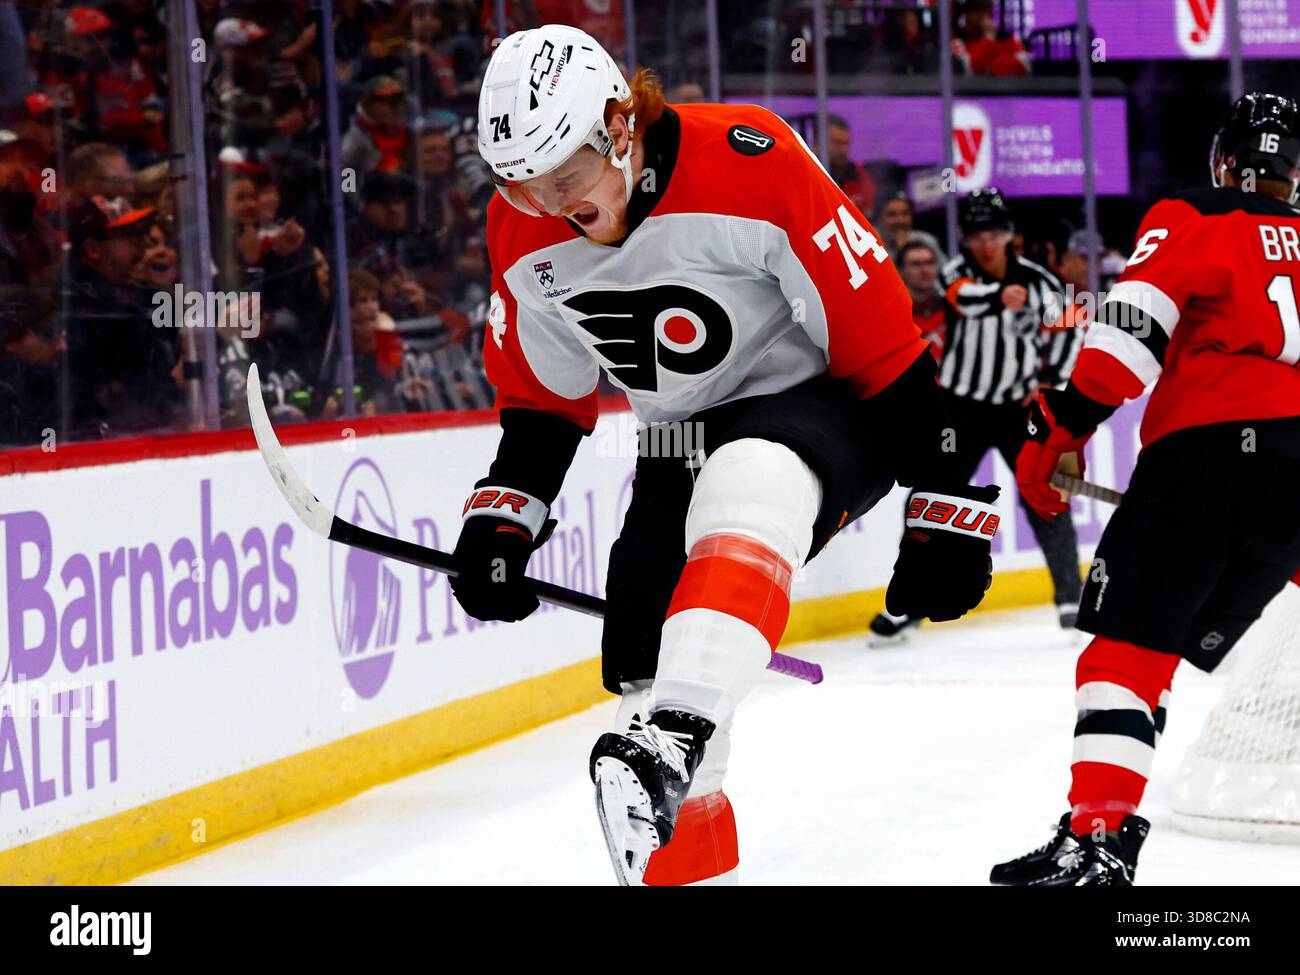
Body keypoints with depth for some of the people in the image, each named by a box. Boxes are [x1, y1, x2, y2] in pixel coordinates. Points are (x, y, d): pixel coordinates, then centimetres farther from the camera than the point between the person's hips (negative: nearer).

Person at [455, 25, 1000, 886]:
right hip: (681, 442, 7)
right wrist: (503, 518, 1)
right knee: (645, 681, 0)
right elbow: (543, 397, 12)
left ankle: (675, 737, -55)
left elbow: (884, 339, -20)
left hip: (826, 403, -7)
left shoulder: (751, 164, -26)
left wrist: (943, 509, -17)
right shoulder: (524, 235, -6)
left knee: (746, 486, -40)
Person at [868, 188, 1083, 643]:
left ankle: (1070, 596, 0)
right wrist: (1001, 297, -52)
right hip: (962, 406, 0)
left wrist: (1049, 379, -7)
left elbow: (1066, 328, 5)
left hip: (1017, 406, 0)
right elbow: (965, 297, -31)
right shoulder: (956, 271, -9)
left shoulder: (1036, 280, -6)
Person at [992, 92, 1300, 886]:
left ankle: (1097, 839, -15)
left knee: (1128, 645, -3)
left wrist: (1059, 428, -9)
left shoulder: (1190, 223, 8)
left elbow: (1133, 323, -8)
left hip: (1205, 447, -5)